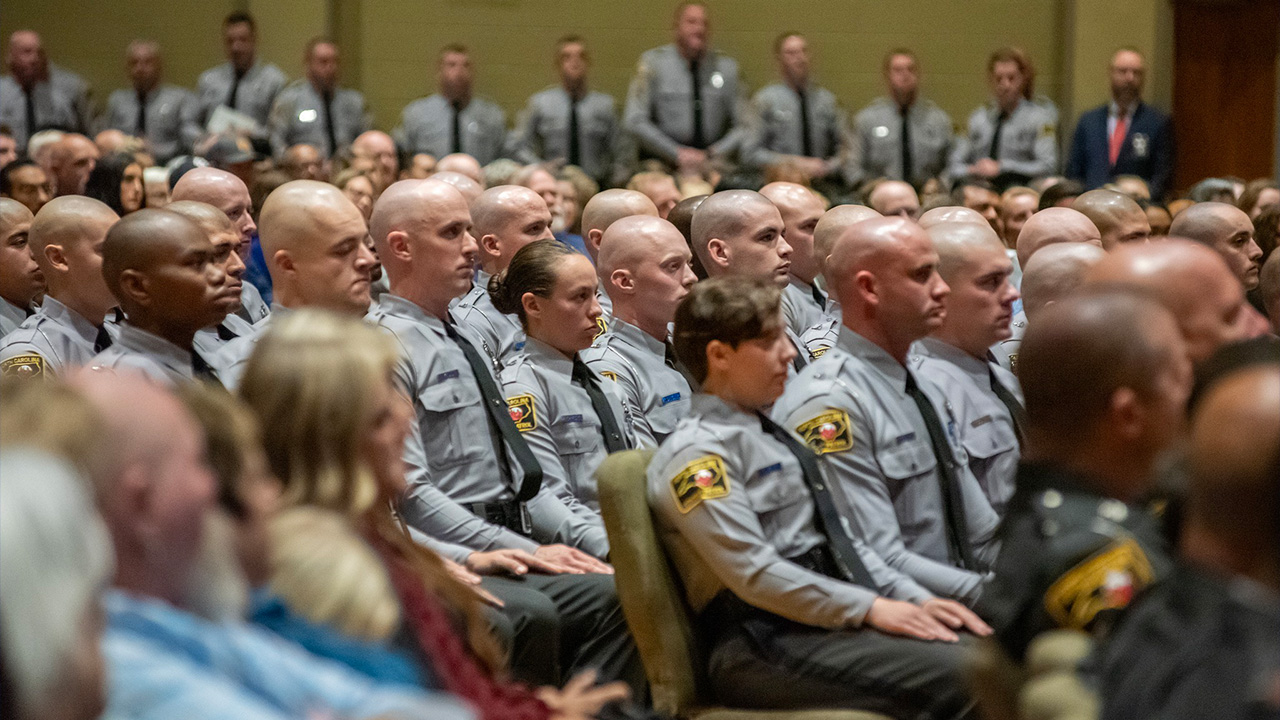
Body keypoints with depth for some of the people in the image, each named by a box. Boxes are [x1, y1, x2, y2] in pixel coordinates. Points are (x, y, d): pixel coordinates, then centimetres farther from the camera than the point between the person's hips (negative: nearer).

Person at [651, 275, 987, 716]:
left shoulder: (777, 437, 22)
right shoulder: (696, 454, -7)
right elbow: (753, 572, -15)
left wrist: (916, 600, 11)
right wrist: (870, 609, -16)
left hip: (838, 619, 9)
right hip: (765, 647, -9)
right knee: (963, 675, -27)